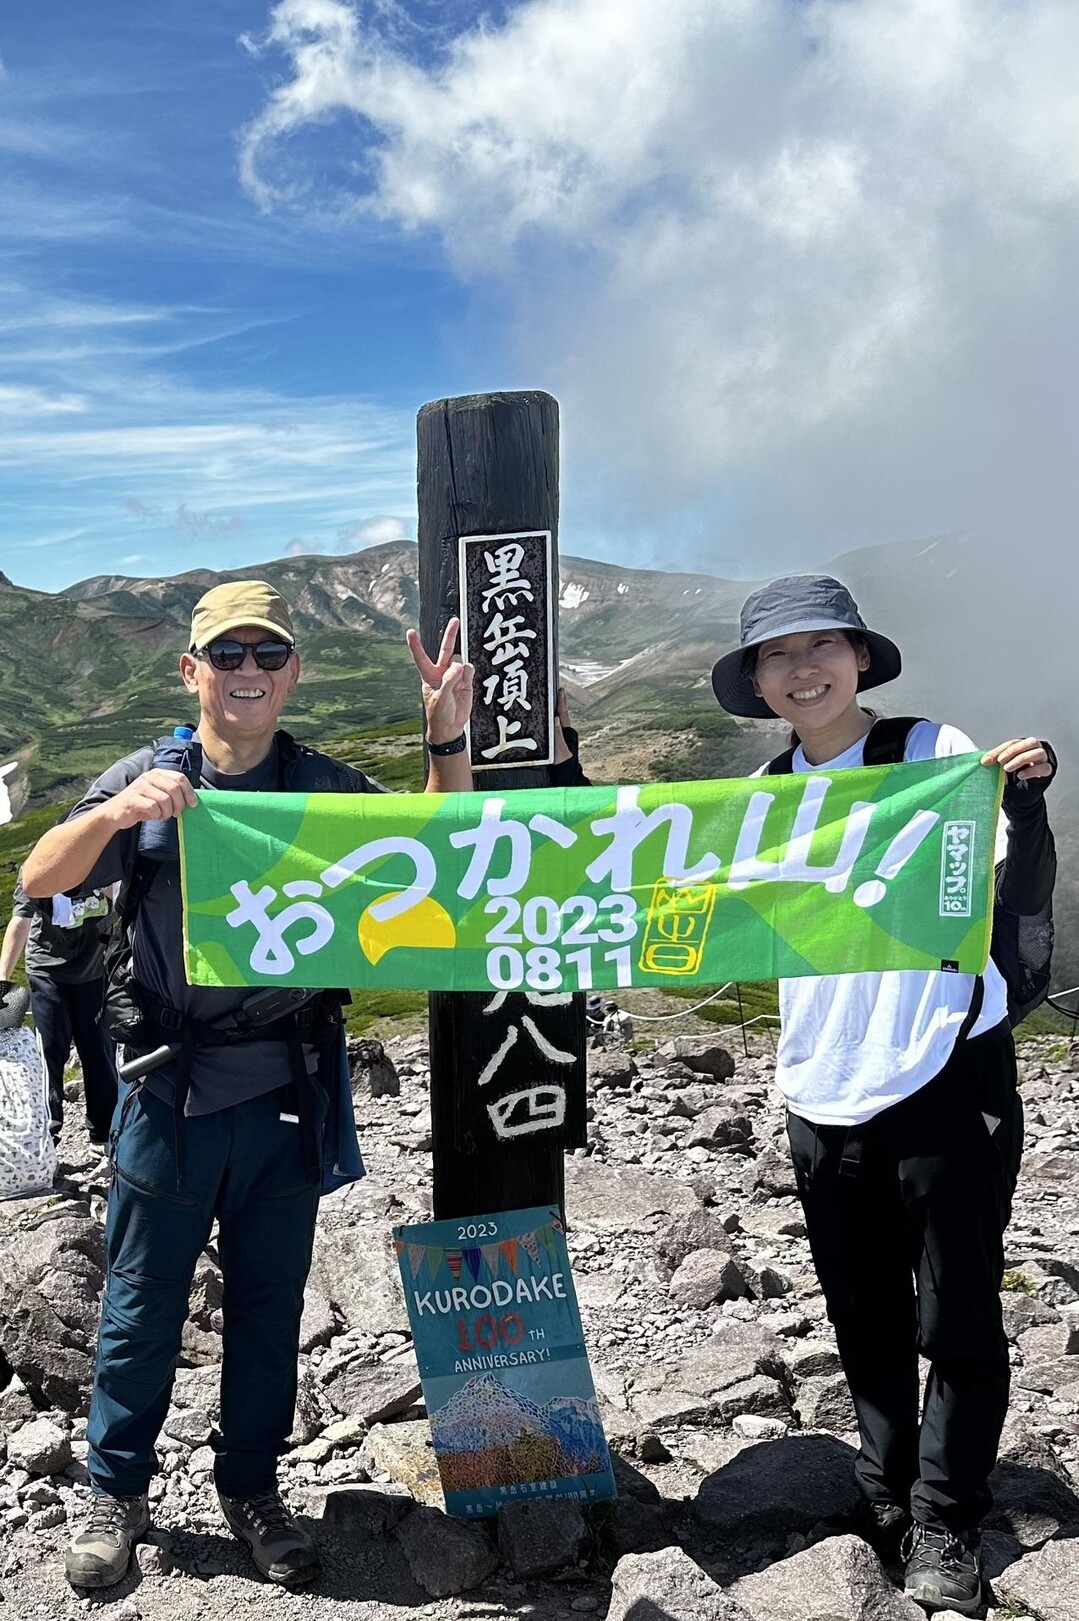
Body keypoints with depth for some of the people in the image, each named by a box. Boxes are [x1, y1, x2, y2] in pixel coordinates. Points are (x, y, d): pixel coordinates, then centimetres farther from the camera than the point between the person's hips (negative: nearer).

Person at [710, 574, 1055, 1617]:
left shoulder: (934, 753, -7)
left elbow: (1025, 895, -10)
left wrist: (1024, 795, -27)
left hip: (948, 1081, -4)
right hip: (825, 1098, 4)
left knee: (957, 1323, 7)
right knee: (866, 1323, 17)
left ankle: (944, 1530, 25)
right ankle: (884, 1502, 35)